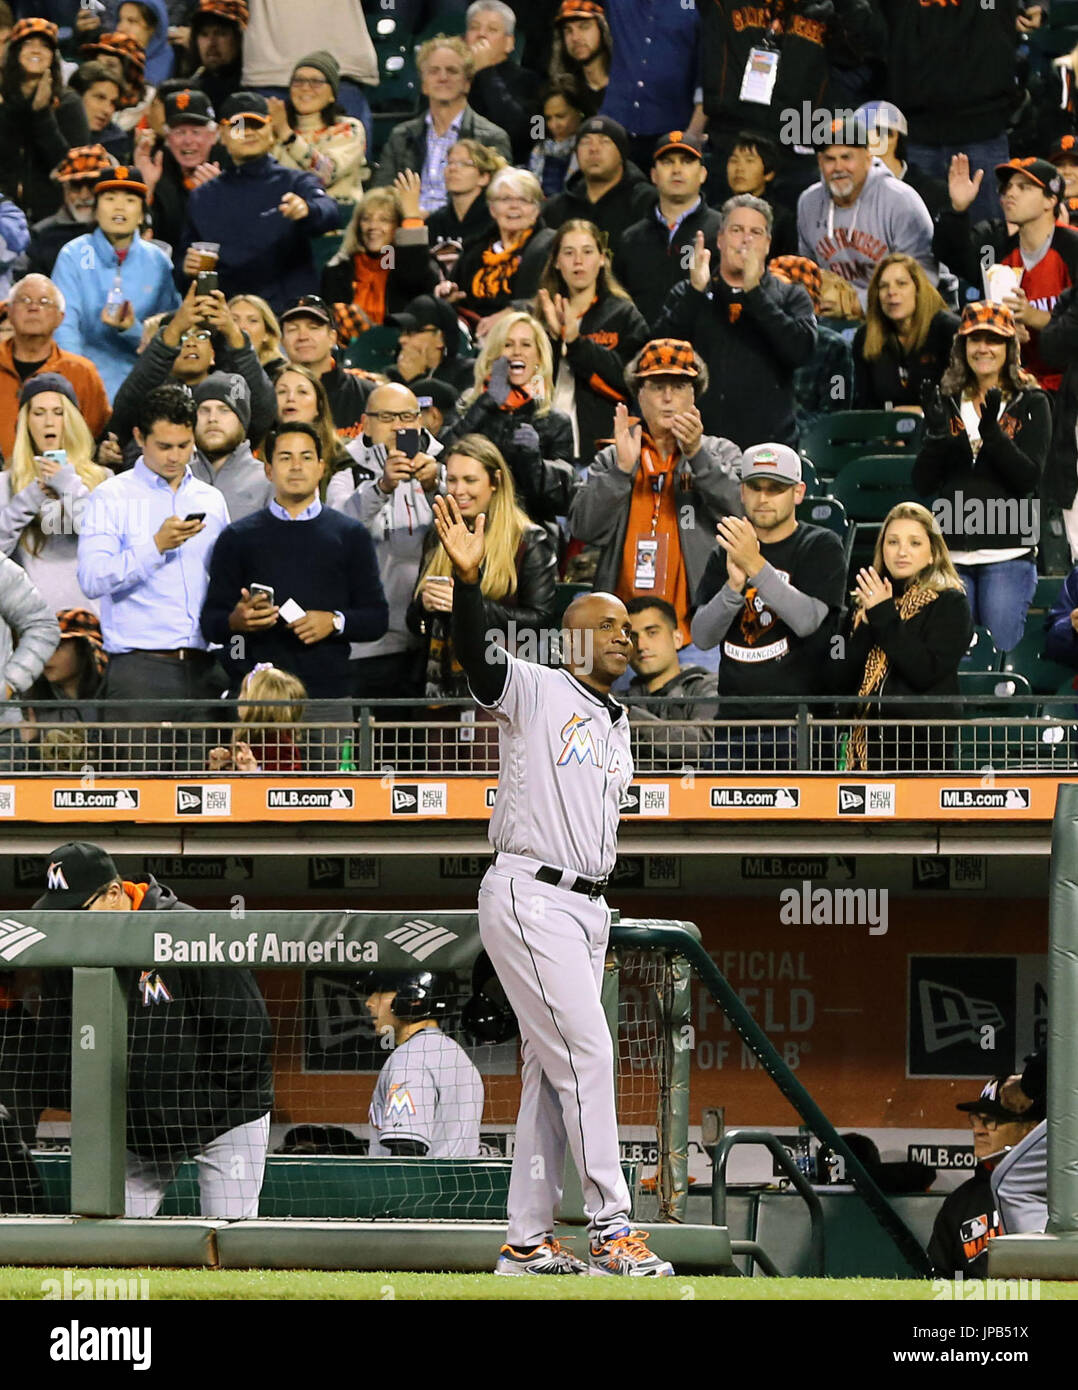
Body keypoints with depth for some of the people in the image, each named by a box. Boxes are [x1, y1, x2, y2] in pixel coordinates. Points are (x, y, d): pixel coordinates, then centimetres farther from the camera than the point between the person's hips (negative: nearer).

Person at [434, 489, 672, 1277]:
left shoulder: (617, 724, 20)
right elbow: (476, 660, -26)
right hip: (528, 897, -9)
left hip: (585, 908, 9)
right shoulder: (535, 692, -5)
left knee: (552, 1072, 8)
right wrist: (468, 577, -42)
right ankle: (611, 1228, -13)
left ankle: (527, 1241, 11)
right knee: (586, 1052, -14)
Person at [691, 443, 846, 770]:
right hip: (734, 717, 4)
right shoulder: (725, 554, 17)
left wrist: (756, 566, -22)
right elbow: (702, 637, 4)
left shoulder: (821, 547, 3)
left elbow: (807, 619, -14)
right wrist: (734, 586, -14)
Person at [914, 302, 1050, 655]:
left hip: (1007, 553, -3)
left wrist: (992, 430, -25)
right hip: (951, 551, 3)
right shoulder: (946, 402, 9)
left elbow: (1029, 478, -10)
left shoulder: (1031, 404, 3)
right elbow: (923, 484, 4)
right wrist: (935, 434, -16)